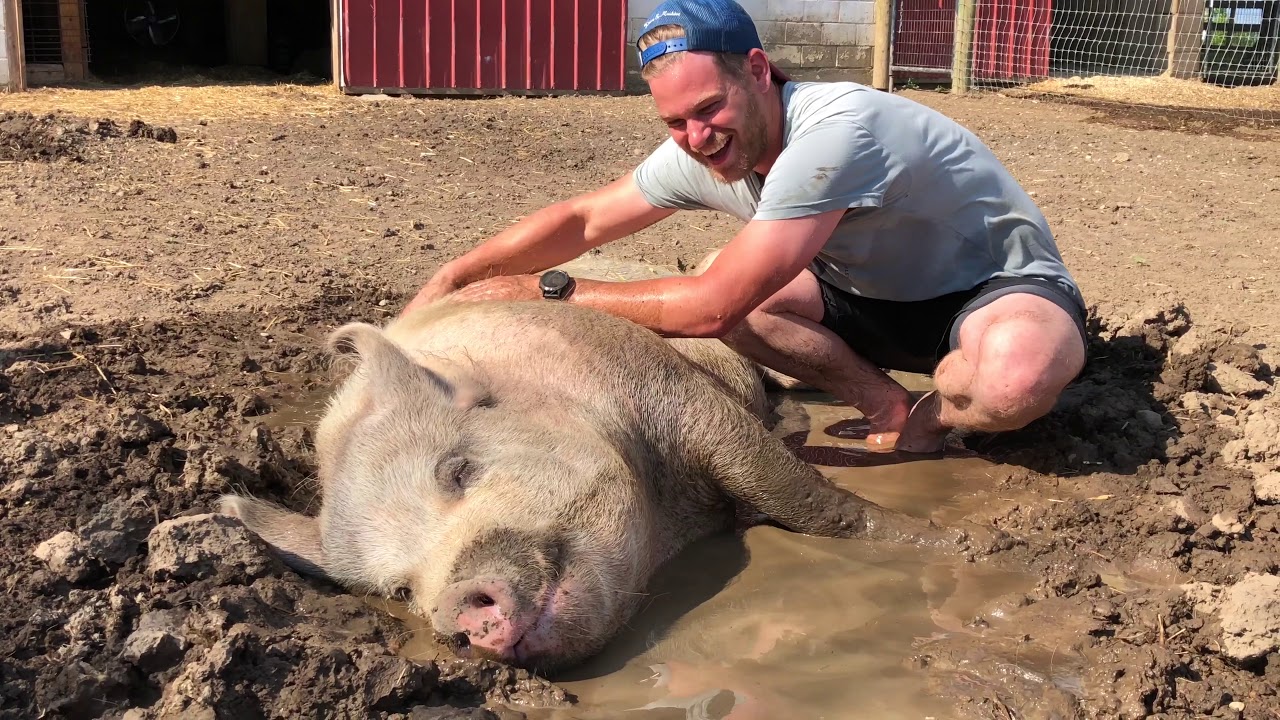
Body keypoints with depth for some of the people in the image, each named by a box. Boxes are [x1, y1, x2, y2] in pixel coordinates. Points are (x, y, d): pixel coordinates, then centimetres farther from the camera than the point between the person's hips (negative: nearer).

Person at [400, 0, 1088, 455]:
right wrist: (450, 278, -11)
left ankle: (930, 417, -7)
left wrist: (544, 289, -29)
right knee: (723, 278, -14)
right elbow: (581, 219, 0)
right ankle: (883, 402, -2)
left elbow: (710, 310, -37)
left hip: (1004, 286, -7)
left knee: (1019, 372, -42)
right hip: (875, 295, 7)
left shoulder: (836, 133, -36)